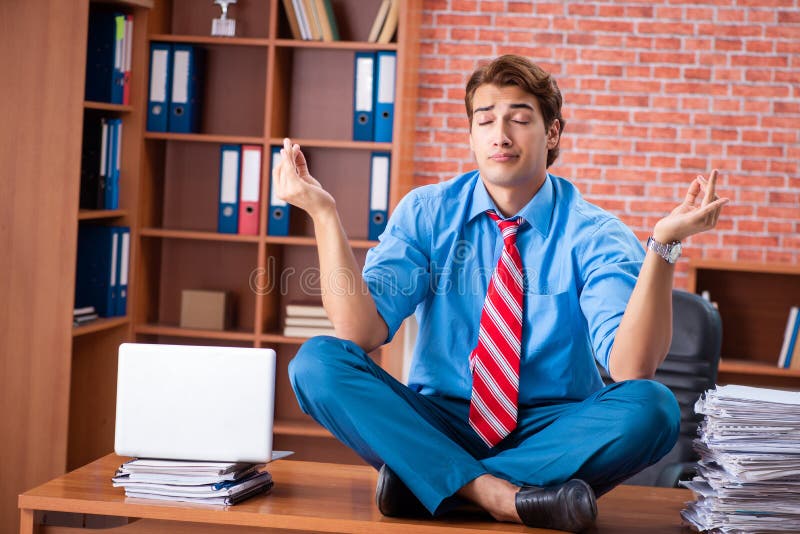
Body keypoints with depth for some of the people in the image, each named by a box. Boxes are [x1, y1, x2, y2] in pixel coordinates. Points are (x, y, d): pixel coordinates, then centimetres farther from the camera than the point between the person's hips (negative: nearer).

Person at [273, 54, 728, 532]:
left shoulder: (593, 235, -6)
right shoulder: (426, 213, -1)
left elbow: (630, 370, -22)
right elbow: (360, 333, -14)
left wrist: (663, 245, -34)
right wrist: (324, 212, -22)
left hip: (550, 433, -1)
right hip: (437, 424, 1)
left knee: (652, 407, -30)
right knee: (317, 361, -22)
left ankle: (426, 479, -25)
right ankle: (494, 491, -30)